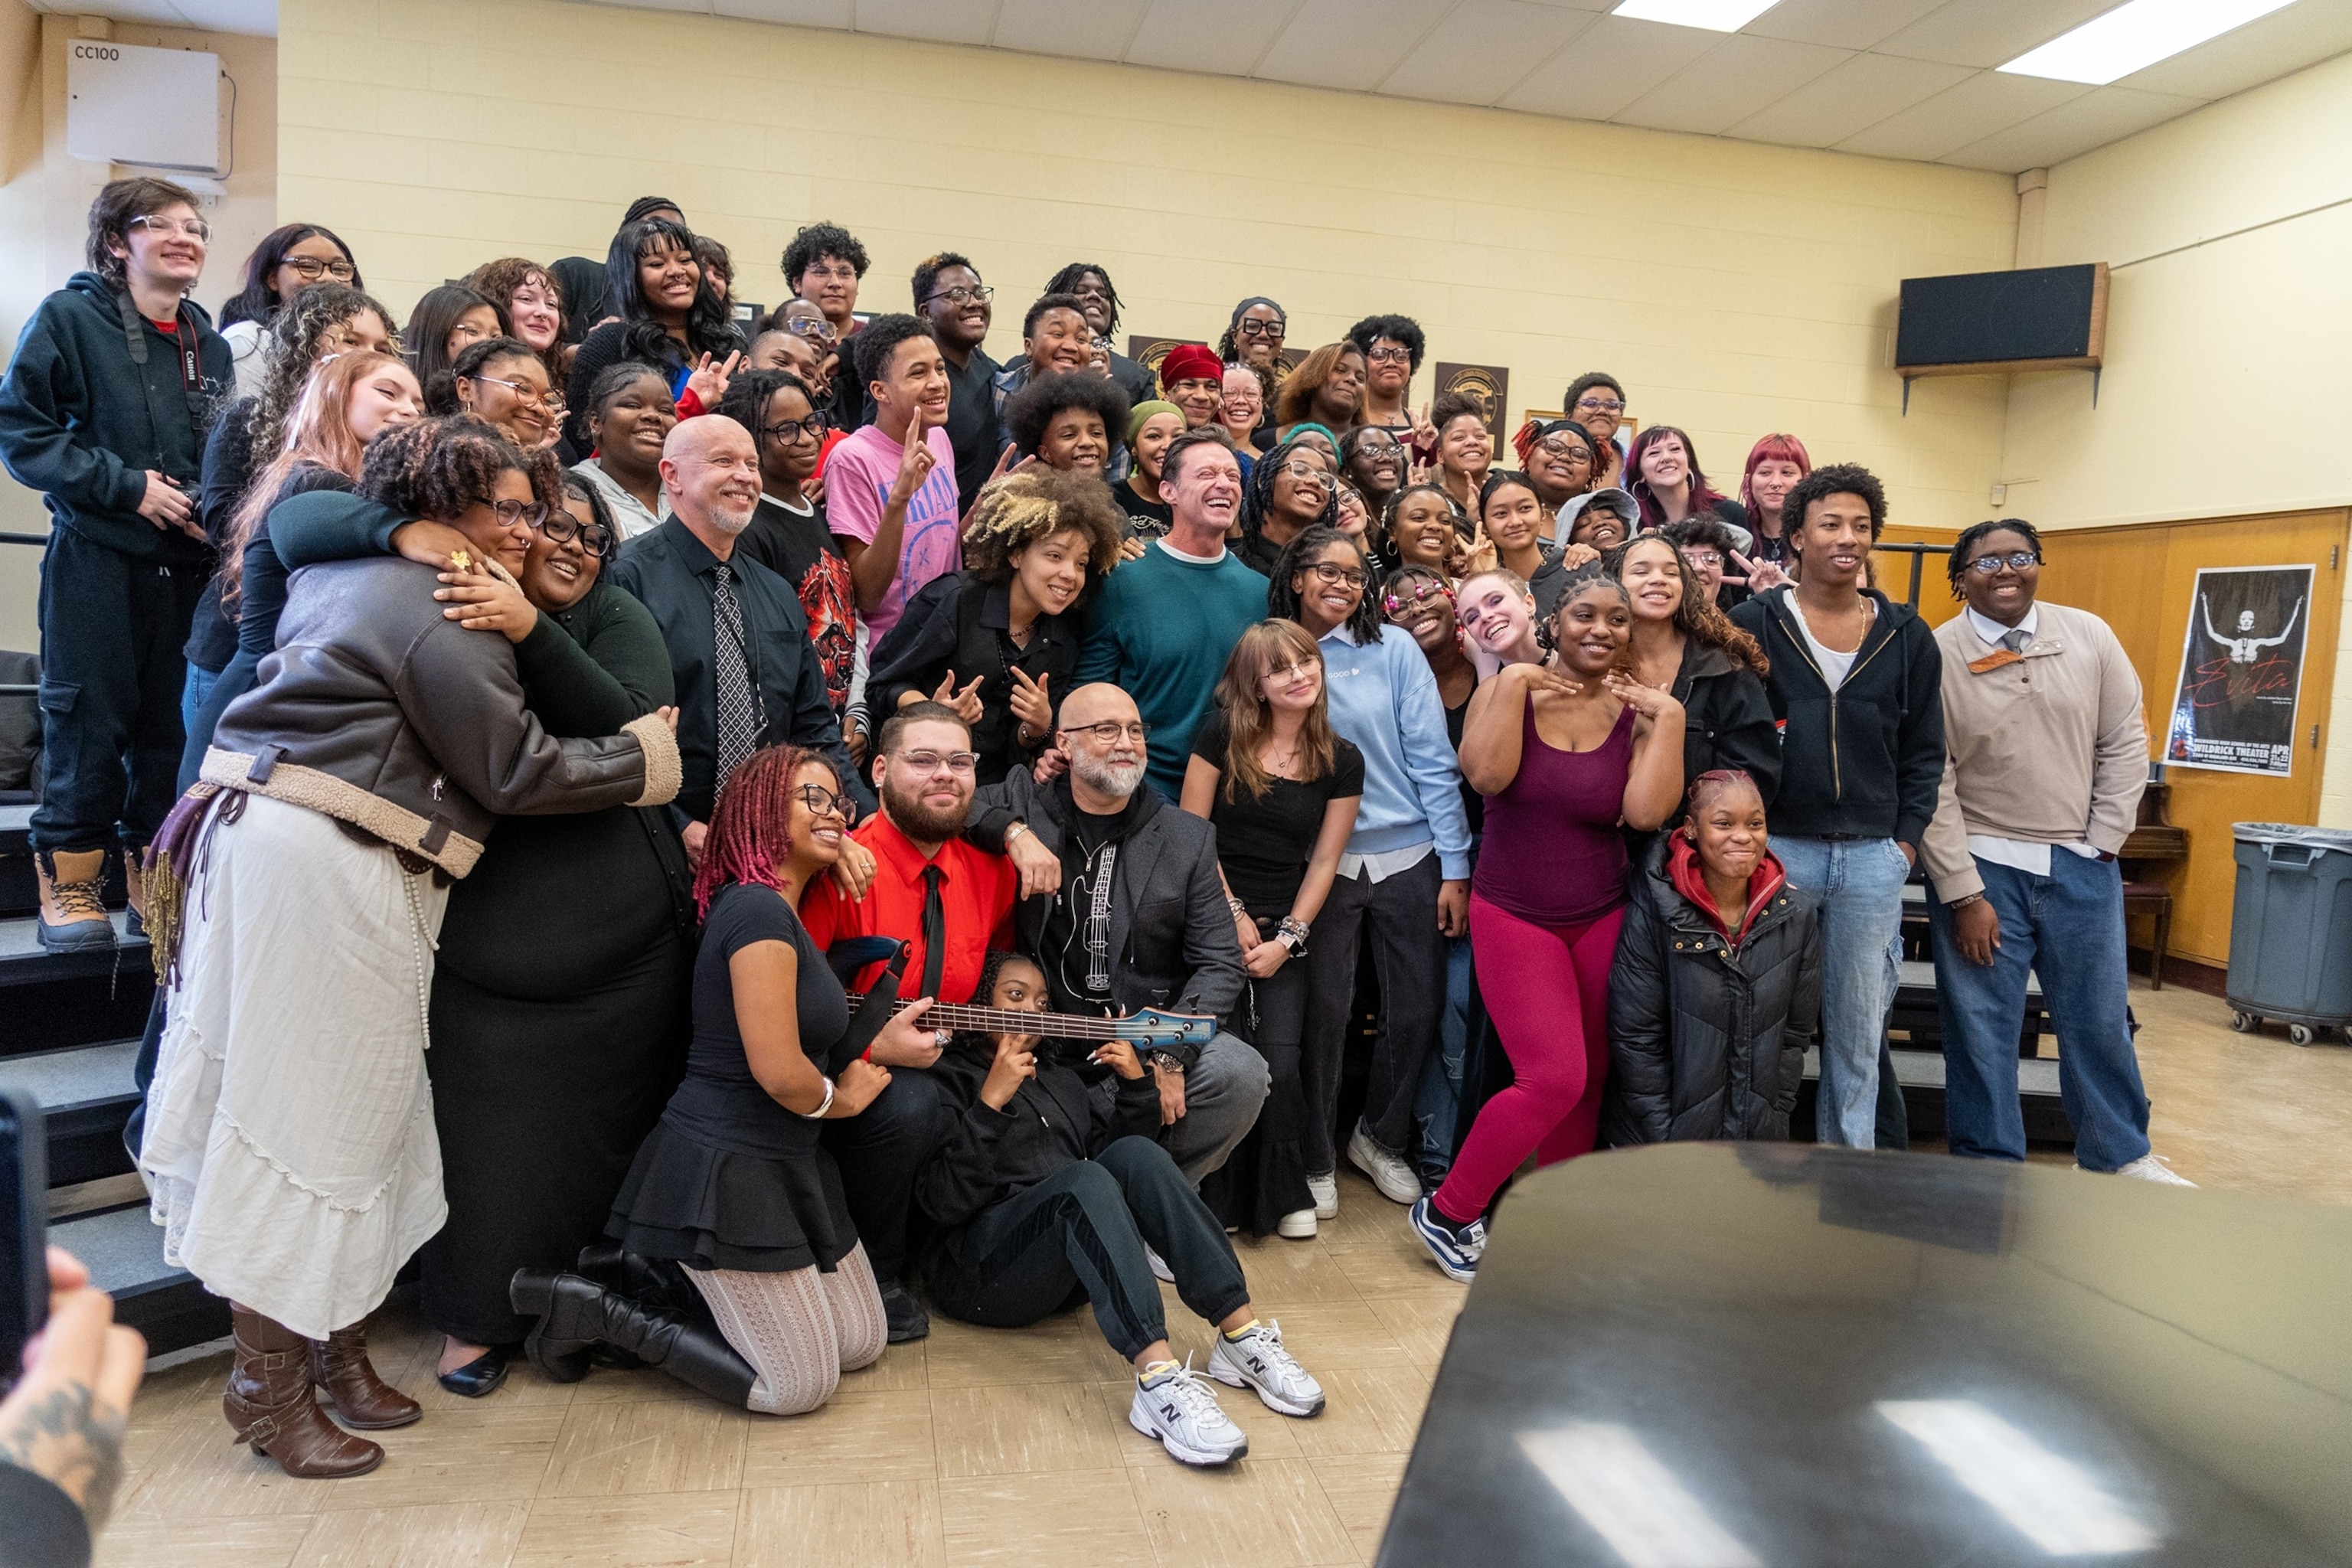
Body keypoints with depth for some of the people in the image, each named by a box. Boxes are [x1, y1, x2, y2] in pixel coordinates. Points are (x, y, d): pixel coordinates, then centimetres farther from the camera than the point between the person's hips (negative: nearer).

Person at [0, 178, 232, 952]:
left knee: (172, 726, 6)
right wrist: (127, 485, -14)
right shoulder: (69, 319, -2)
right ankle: (69, 883, 10)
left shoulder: (210, 345, 12)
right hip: (96, 560, -4)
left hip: (187, 563, 4)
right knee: (89, 720, -2)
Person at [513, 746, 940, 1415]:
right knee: (801, 1385, -1)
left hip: (784, 1166, 10)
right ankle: (596, 1306, 7)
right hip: (726, 1173, -10)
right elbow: (779, 1072, -24)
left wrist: (880, 1044, 0)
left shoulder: (782, 912, 12)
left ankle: (644, 1279, 16)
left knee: (865, 1342, 14)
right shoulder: (758, 910, -20)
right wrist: (843, 1100, -6)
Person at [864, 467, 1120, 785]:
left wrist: (1038, 727, -11)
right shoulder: (954, 600, -9)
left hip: (993, 784, 4)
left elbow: (1020, 745, 11)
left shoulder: (1065, 634, 6)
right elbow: (883, 685, -3)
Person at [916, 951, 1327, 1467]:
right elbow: (945, 1204, -10)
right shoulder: (949, 1077, 4)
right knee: (1084, 1178, -33)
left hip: (1075, 1261, 6)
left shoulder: (1060, 1074, 25)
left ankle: (1242, 1337, -29)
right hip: (982, 1268, -5)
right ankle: (1158, 1380, -49)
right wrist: (992, 1101, -20)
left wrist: (1135, 1084, 6)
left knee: (1136, 1154, -21)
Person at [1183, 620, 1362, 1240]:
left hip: (1284, 929, 2)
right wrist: (1232, 915, -6)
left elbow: (1324, 860, 3)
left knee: (1279, 1066, -5)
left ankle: (1286, 1195, 18)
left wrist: (1287, 938, -5)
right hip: (1215, 922, -1)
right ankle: (1221, 1193, 17)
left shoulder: (1342, 761, 3)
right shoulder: (1222, 735, -4)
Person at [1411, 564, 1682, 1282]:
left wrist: (1670, 718, -16)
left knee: (1590, 1078, 9)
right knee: (1554, 1078, -12)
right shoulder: (1510, 687, -5)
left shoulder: (1636, 710, -1)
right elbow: (1486, 774, -23)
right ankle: (1448, 1211, 9)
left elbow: (1646, 812, -15)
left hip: (1602, 918, 4)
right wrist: (1514, 682, -22)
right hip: (1515, 917, -3)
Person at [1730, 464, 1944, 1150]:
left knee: (1858, 1029, 10)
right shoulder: (1752, 624, -1)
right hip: (1776, 848, -3)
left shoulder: (1908, 637, 8)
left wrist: (1906, 840, 3)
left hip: (1874, 858, 3)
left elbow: (1924, 751, 11)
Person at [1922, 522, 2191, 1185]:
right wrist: (1963, 893, -11)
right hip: (1981, 862, -3)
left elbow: (2125, 741, 5)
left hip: (2081, 863, 3)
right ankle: (1990, 1167, 20)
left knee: (2101, 1018, 14)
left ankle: (2120, 1156, 33)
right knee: (1980, 1027, 4)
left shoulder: (2089, 635, 1)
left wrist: (2102, 844, -1)